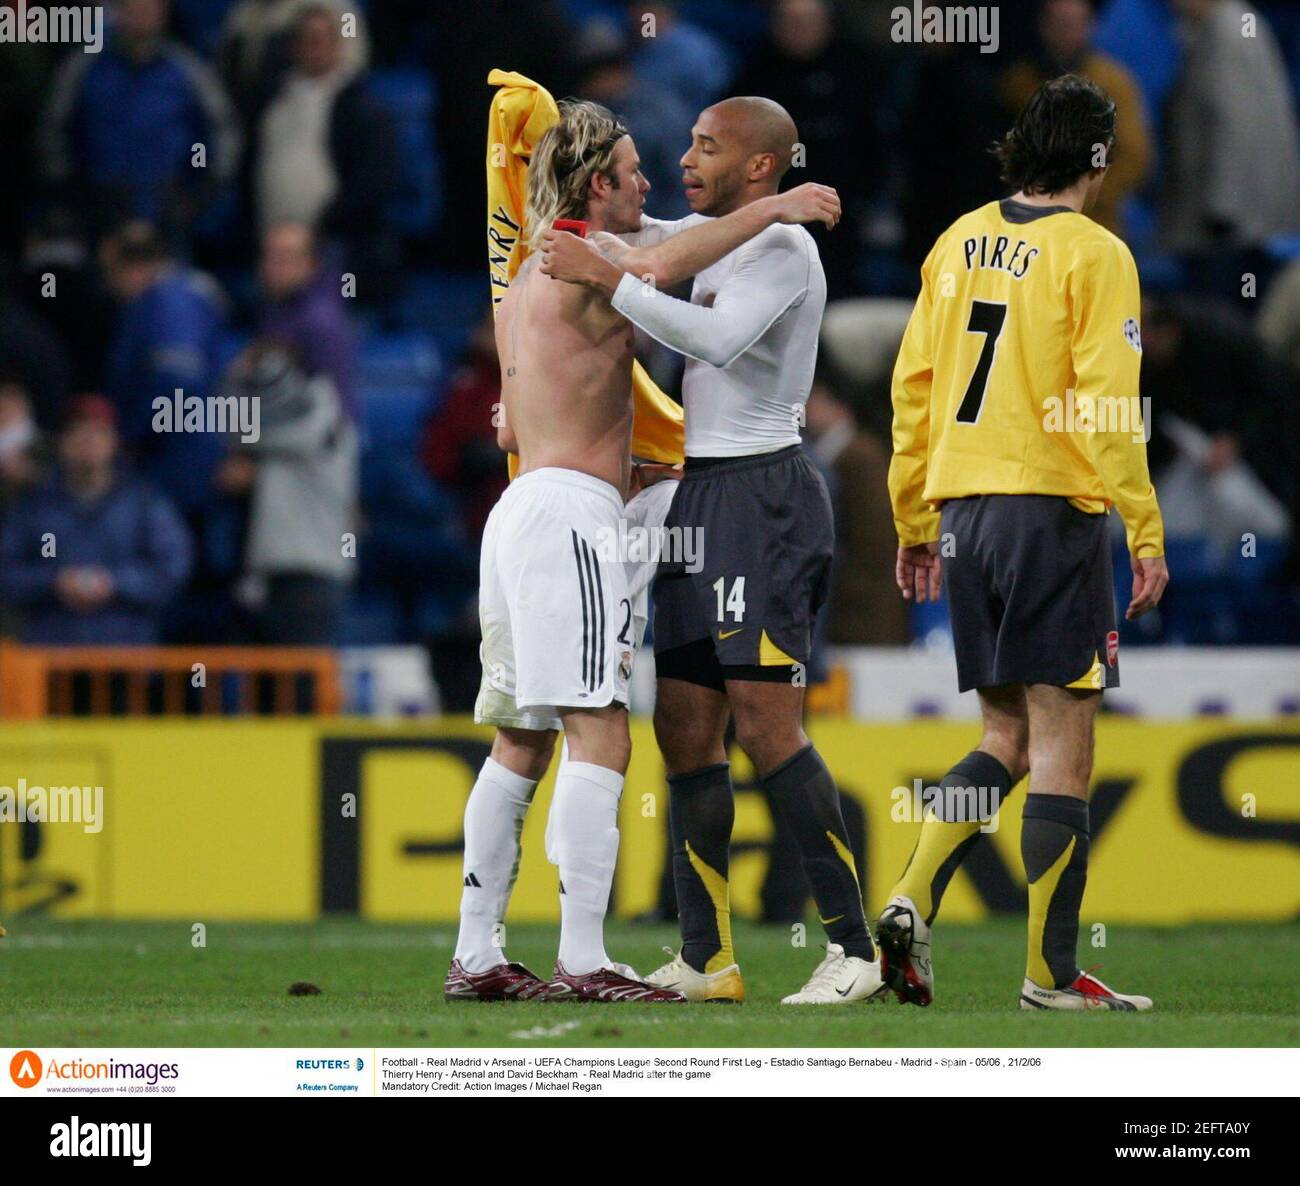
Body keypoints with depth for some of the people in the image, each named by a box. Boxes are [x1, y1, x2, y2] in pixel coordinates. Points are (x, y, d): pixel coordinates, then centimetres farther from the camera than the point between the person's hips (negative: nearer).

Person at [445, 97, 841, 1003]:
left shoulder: (524, 285, 21)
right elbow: (663, 264, -32)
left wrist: (626, 464, 37)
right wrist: (772, 208, -25)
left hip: (521, 506, 10)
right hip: (571, 514, -10)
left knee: (521, 743, 13)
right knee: (599, 738, -14)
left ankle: (476, 954, 13)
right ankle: (583, 961, -21)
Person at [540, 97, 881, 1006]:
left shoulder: (782, 248, -11)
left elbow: (717, 340, -28)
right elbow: (646, 238, 41)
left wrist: (607, 279, -22)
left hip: (762, 493, -10)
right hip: (702, 494, 10)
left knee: (767, 724, -15)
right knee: (685, 726, 7)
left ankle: (854, 946, -13)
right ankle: (706, 958, 10)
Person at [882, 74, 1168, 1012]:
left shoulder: (959, 242, 10)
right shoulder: (1092, 254, -8)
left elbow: (913, 387, 12)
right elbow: (1108, 406, -14)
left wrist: (914, 525, 19)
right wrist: (1147, 535, -11)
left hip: (966, 512, 6)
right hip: (1053, 512, -6)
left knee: (1009, 738, 16)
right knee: (1062, 746, -2)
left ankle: (913, 901, -2)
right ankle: (1051, 972, -2)